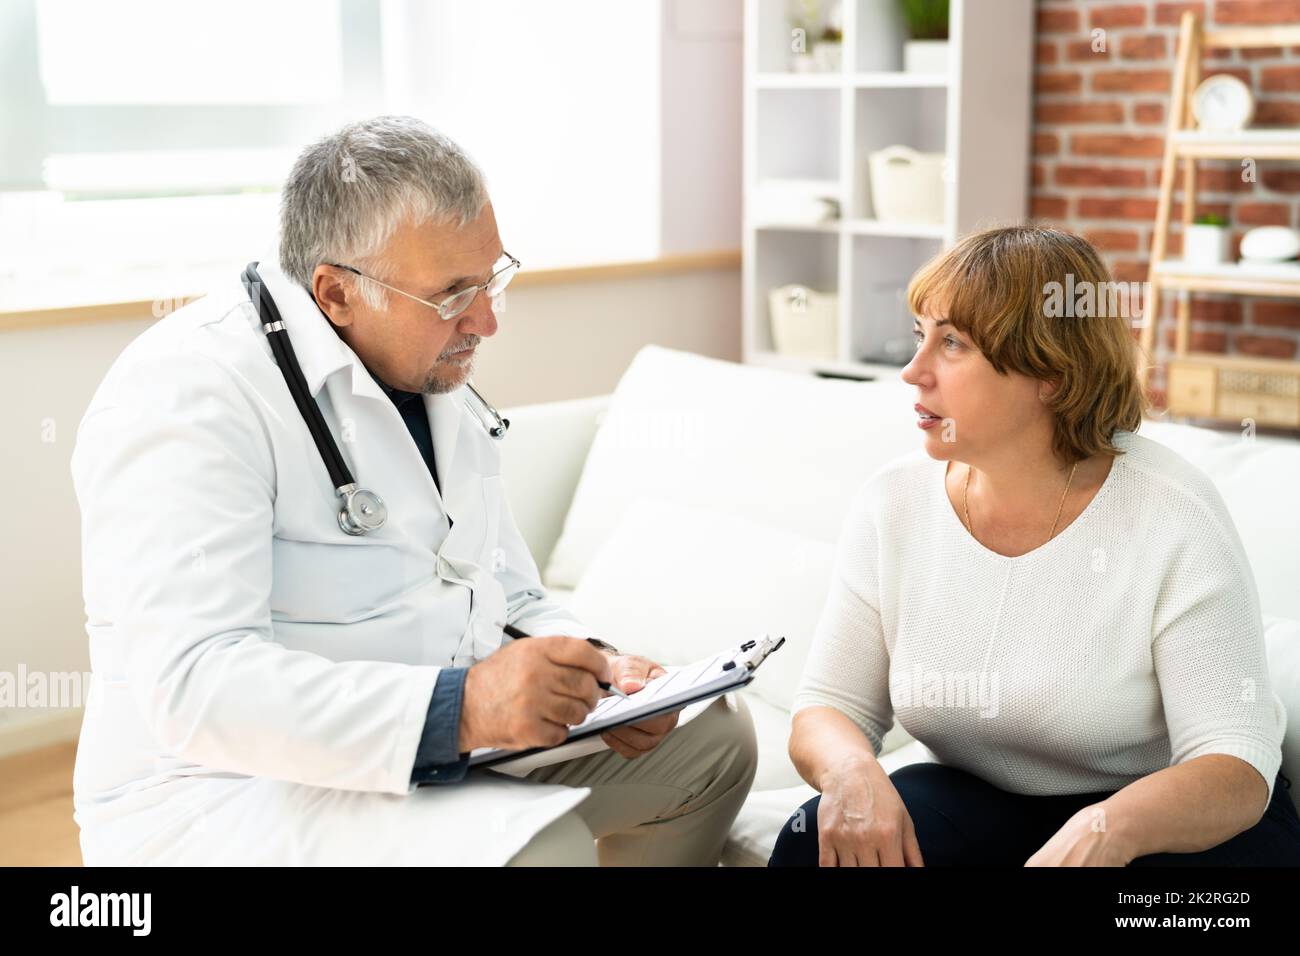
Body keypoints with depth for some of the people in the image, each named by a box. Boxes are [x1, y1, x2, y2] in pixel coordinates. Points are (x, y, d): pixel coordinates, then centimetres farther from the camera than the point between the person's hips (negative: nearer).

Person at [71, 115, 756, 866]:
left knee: (712, 734, 8)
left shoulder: (439, 378, 10)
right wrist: (458, 707, -37)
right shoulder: (187, 392, -19)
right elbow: (194, 686, -29)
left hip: (438, 747, 9)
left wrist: (593, 670, -5)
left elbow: (512, 599, 16)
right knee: (545, 847, -33)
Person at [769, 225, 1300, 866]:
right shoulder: (892, 504, -8)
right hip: (974, 801, 2)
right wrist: (848, 768, -28)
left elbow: (1236, 770, -23)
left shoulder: (1174, 518, -19)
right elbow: (827, 708, -4)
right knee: (816, 842, -25)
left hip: (1163, 814, -1)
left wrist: (1110, 830, -43)